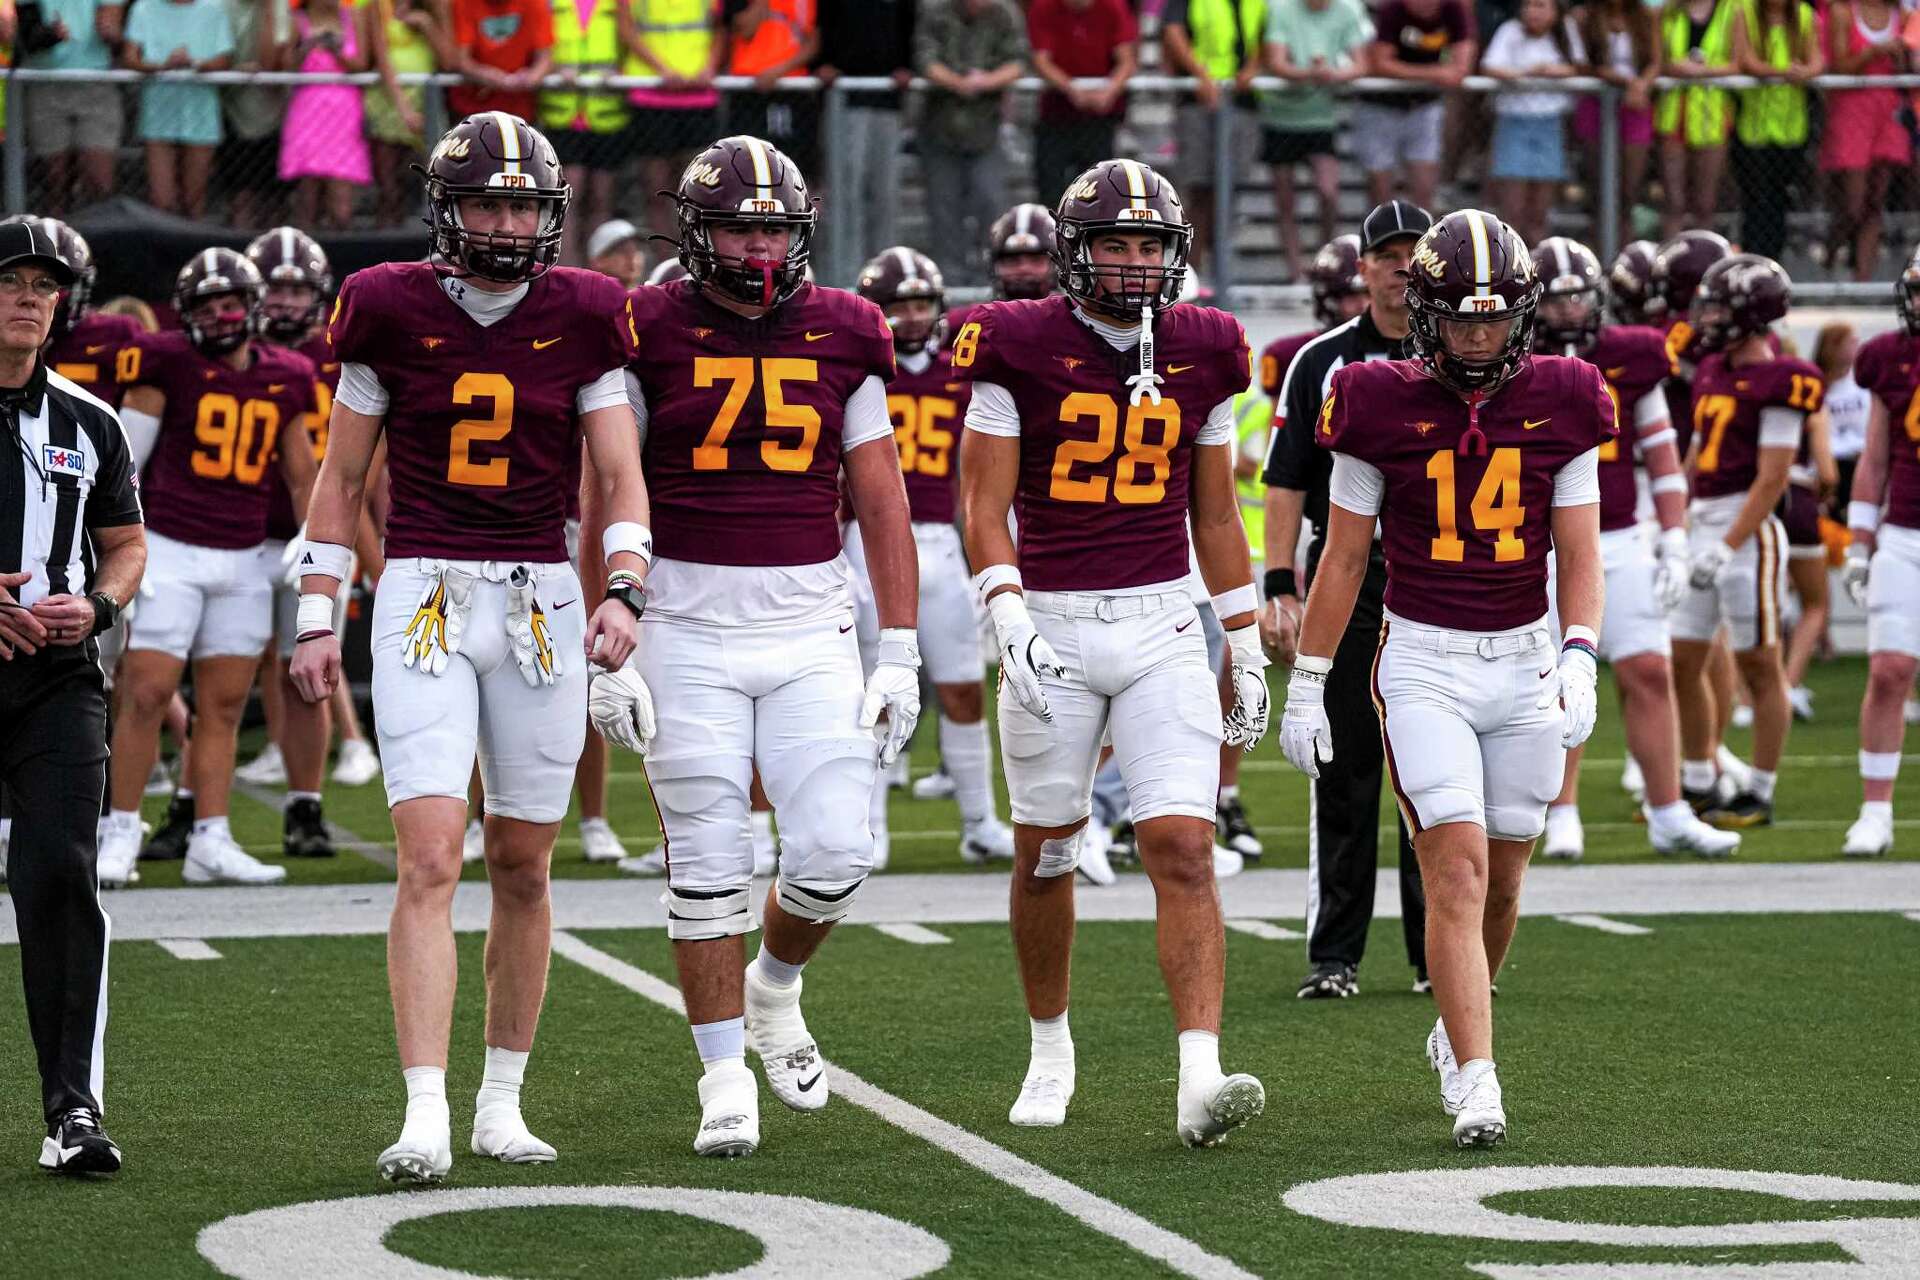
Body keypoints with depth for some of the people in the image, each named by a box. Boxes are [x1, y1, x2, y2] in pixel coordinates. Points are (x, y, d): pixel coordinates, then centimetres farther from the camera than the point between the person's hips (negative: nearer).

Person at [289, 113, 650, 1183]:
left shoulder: (583, 318, 3)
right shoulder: (390, 312, 0)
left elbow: (620, 475, 3)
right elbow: (343, 478, 7)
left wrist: (624, 592, -13)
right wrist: (317, 620, 2)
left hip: (541, 605, 2)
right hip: (423, 602, -2)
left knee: (523, 870, 9)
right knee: (430, 863, -13)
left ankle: (503, 1104, 21)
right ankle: (426, 1117, -17)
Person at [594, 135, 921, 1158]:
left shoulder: (841, 336, 5)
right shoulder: (648, 336, -3)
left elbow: (881, 502, 8)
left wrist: (898, 652, 4)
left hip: (811, 625, 2)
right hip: (687, 625, -2)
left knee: (834, 853, -5)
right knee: (709, 864, 0)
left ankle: (772, 988, 25)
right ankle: (724, 1078, 11)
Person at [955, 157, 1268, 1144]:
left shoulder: (1201, 355, 5)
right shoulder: (1019, 349, -5)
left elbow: (1215, 515, 13)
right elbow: (984, 507, -7)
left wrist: (1248, 653, 14)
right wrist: (1008, 620, -21)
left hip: (1161, 627, 1)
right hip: (1052, 624, -1)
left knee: (1182, 848, -12)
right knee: (1044, 854, 11)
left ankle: (1200, 1080, -19)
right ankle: (1050, 1051, 32)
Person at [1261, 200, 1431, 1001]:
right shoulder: (1321, 363, 5)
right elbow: (1286, 484, 4)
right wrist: (1280, 589, -4)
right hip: (1346, 582, -1)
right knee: (1344, 776, 1)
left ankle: (1439, 954, 10)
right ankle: (1333, 956, 6)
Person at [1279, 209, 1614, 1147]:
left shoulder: (1559, 406, 1)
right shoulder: (1382, 406, -5)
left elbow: (1579, 557, 3)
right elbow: (1343, 557, 2)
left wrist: (1579, 661, -13)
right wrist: (1305, 686, 2)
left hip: (1524, 663, 3)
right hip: (1422, 664, -3)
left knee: (1501, 879, 12)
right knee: (1457, 868, -14)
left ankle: (1456, 1028, 37)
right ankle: (1474, 1079, -16)